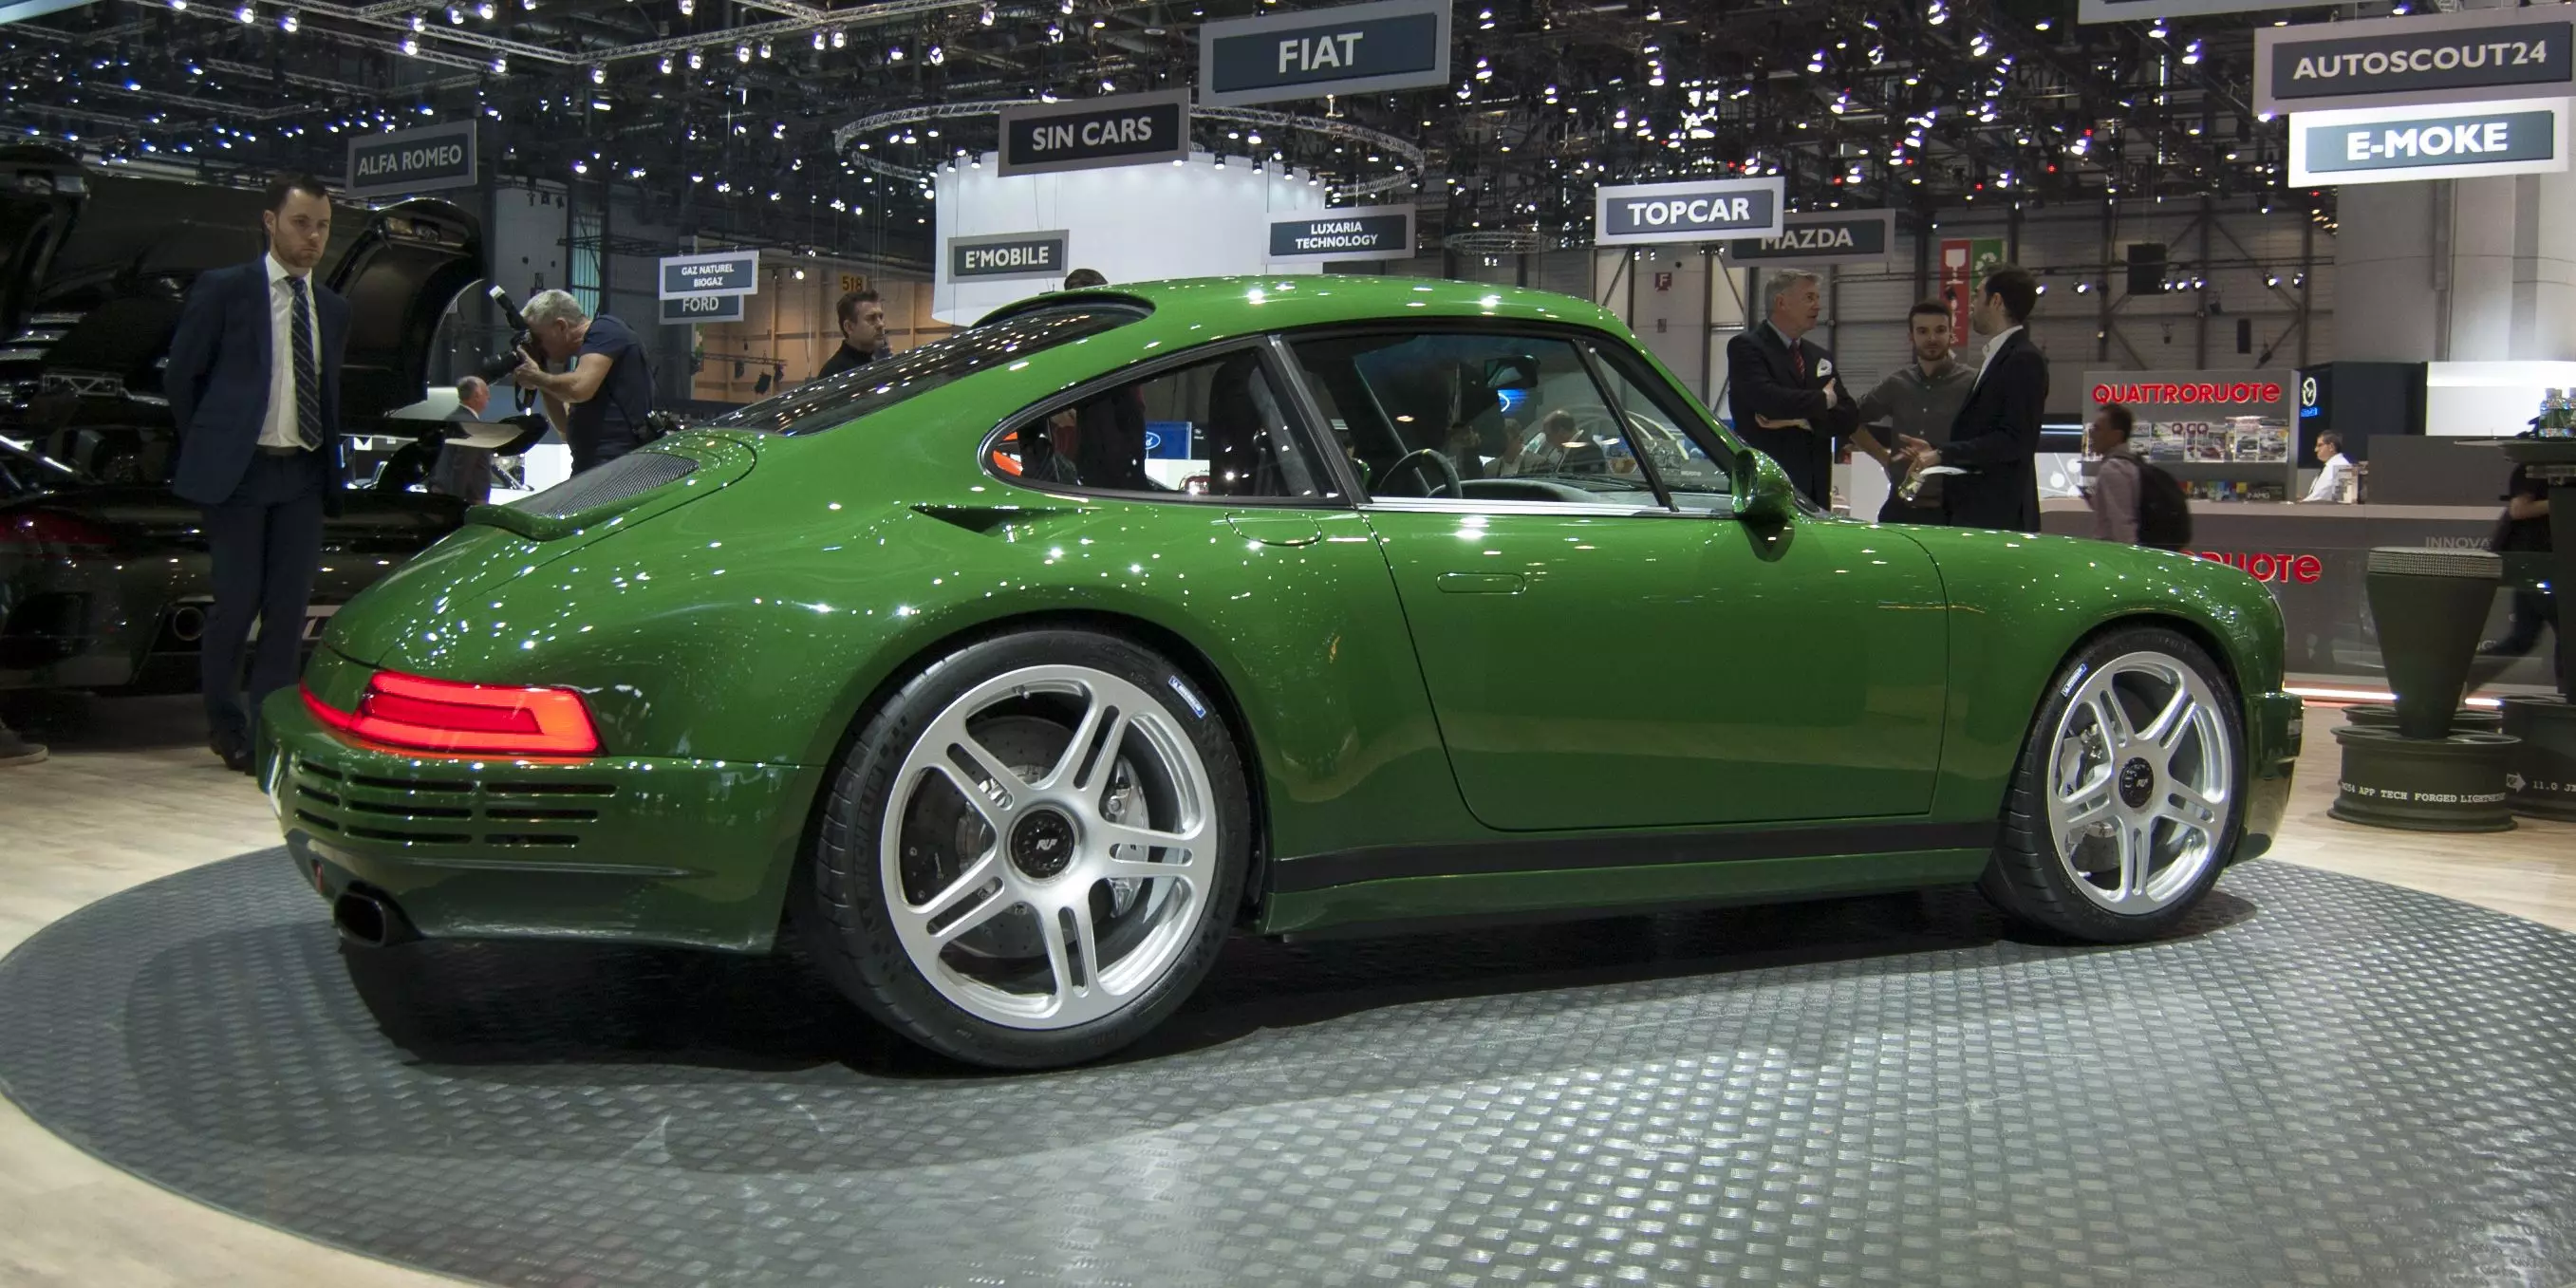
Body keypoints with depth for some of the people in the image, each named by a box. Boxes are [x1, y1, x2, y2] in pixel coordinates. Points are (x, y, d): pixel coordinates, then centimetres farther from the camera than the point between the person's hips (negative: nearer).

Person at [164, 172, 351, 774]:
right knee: (236, 602, -1)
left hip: (304, 475, 4)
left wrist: (328, 461, 9)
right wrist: (208, 452, 2)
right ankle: (224, 723, 17)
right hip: (237, 472, -4)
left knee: (289, 605, 2)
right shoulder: (222, 290, -1)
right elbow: (181, 378, 1)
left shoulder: (332, 308, 13)